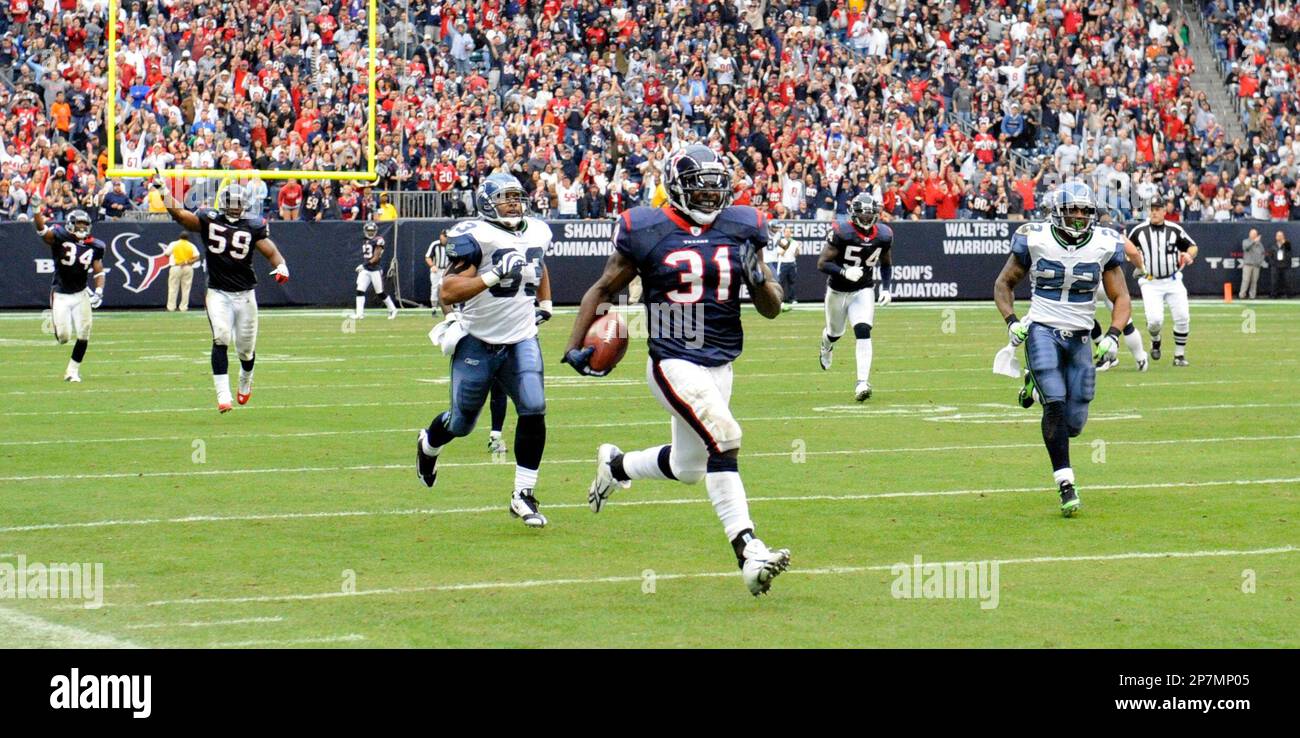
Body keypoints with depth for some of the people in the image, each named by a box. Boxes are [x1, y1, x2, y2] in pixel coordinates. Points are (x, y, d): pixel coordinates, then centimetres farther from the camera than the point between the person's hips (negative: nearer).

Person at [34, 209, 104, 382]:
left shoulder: (94, 246, 1)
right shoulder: (60, 237, -11)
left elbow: (99, 271, 8)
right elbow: (42, 230, -29)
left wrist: (98, 291, -8)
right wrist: (37, 210, -44)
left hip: (81, 294, 3)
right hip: (61, 295, -3)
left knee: (83, 335, -4)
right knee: (64, 336, -8)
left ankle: (73, 370, 15)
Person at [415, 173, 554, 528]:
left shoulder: (536, 232, 6)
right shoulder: (474, 237, -16)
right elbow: (449, 291, -24)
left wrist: (545, 305, 20)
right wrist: (494, 276, -32)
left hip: (522, 341, 4)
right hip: (477, 344, -4)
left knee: (533, 411, -16)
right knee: (461, 423, 11)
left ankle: (523, 496, -7)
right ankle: (429, 444, 48)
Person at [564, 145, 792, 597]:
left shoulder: (740, 229, 4)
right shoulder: (647, 233, -6)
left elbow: (771, 309, 9)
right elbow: (603, 290, 6)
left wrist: (760, 279, -13)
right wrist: (575, 347, -3)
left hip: (720, 366, 6)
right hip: (673, 364, -6)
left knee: (688, 468, 17)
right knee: (724, 440, -26)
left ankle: (615, 465, 46)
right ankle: (747, 551, -27)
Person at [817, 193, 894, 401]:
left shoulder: (883, 235, -7)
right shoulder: (841, 232, -21)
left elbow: (886, 264, 11)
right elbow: (822, 263, -20)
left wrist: (886, 288, -2)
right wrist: (844, 272, -35)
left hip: (863, 291, 1)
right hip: (838, 290, -1)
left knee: (863, 332, -19)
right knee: (836, 332, 19)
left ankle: (862, 383, -22)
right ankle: (826, 345, 59)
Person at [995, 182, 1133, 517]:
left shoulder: (1103, 245, -1)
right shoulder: (1035, 240, -5)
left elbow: (1121, 298, 5)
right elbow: (1004, 283, 8)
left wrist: (1113, 335, -12)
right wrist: (1012, 321, -8)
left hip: (1080, 338, 3)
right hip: (1042, 330, -3)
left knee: (1073, 423, -1)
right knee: (1055, 405, -21)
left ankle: (1037, 384, 31)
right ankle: (1066, 485, -14)